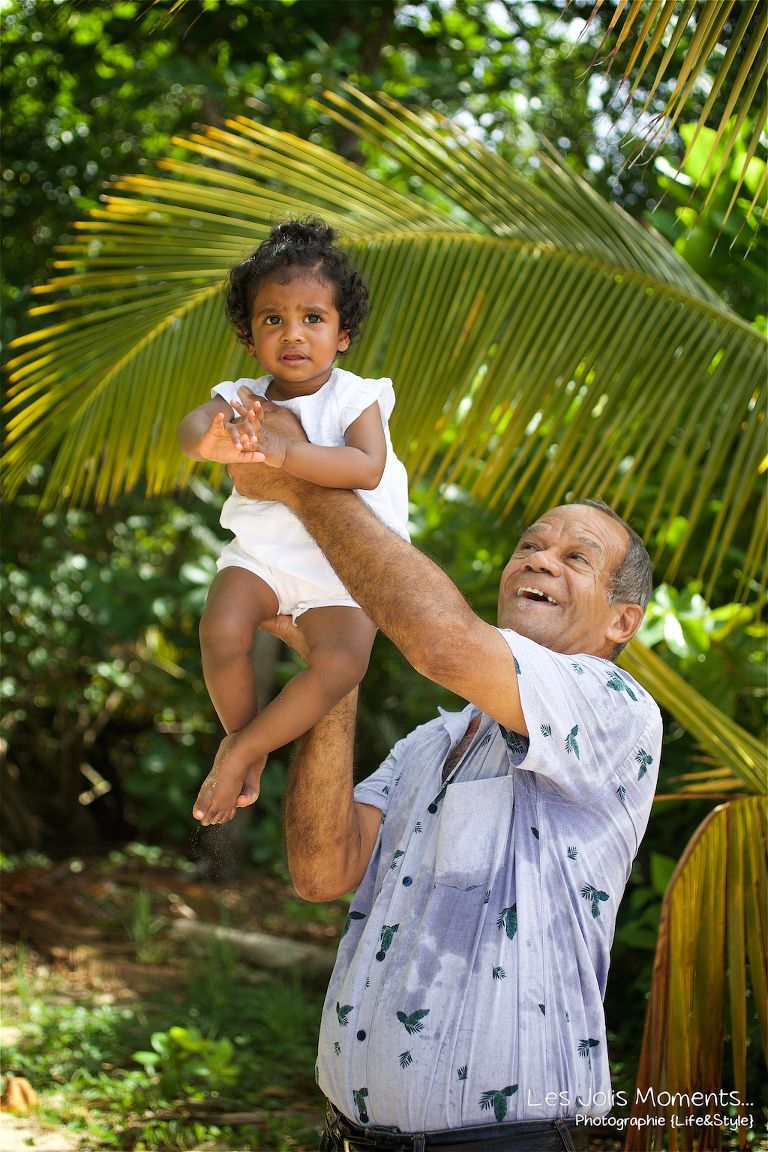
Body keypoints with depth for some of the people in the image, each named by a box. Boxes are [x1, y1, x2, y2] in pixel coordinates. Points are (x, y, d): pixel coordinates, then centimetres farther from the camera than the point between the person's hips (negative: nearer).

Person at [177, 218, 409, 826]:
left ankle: (242, 751, -7)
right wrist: (208, 433, -47)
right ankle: (240, 731, 3)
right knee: (222, 631, -27)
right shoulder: (245, 396, -1)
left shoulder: (356, 397, -10)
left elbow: (367, 467, -29)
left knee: (341, 662, -27)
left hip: (342, 567, -2)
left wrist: (284, 451, -40)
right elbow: (191, 427, -21)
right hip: (262, 552, 2)